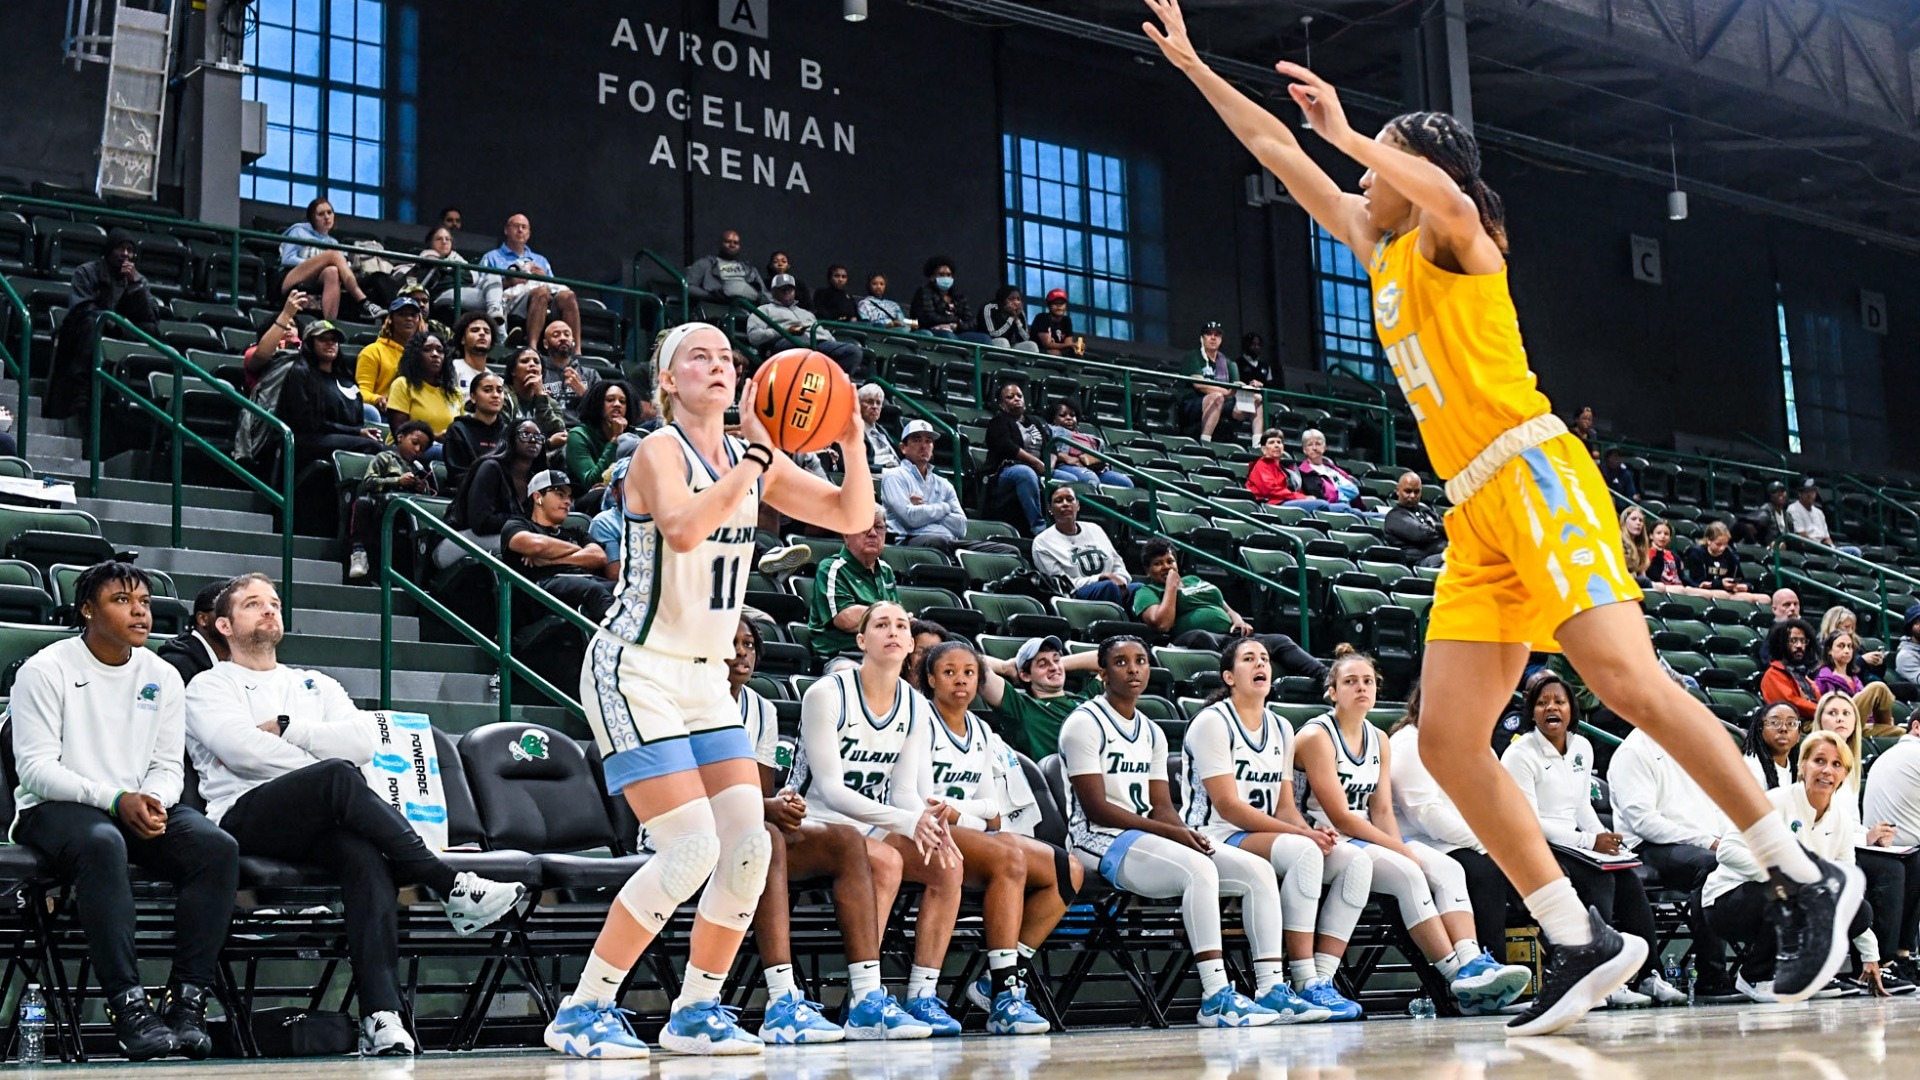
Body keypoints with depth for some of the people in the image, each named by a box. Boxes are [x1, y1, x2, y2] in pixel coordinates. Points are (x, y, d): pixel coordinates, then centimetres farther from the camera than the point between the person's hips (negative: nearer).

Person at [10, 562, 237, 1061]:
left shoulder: (163, 677, 12)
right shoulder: (45, 670, -3)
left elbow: (169, 766, 11)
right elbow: (36, 768, -10)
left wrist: (152, 800, -15)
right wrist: (114, 799, -23)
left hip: (143, 807, 5)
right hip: (54, 809, -5)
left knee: (218, 847, -24)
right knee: (102, 844, -40)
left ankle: (187, 1001, -27)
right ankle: (129, 1006, -41)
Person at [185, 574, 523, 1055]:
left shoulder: (317, 685, 31)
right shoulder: (210, 687, 19)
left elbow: (363, 741, 10)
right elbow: (244, 751, -3)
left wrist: (284, 727, 3)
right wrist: (327, 764, -3)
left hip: (321, 828, 3)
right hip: (247, 817, -3)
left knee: (366, 854, -35)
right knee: (338, 776, -35)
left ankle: (381, 1018, -49)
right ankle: (453, 887, -35)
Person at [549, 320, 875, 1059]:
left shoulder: (751, 458, 7)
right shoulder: (660, 450, -12)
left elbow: (851, 515, 5)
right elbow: (683, 528, -33)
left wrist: (852, 444, -11)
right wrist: (758, 455, -30)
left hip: (705, 679, 7)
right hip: (637, 672, -7)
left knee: (750, 846, -1)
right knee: (691, 848, -16)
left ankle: (695, 1013, 14)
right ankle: (582, 1013, -3)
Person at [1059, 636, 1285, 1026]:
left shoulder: (1152, 733, 19)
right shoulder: (1085, 723, -5)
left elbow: (1161, 806, 14)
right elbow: (1096, 808, -13)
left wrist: (1187, 833, -10)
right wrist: (1170, 832, -18)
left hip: (1149, 837, 8)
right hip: (1098, 841, -8)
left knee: (1258, 871, -7)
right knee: (1199, 869, -34)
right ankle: (1215, 997, -38)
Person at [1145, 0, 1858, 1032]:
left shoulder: (1450, 233, 5)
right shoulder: (1382, 248, 25)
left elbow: (1447, 193, -23)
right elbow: (1279, 153, 30)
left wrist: (1346, 132, -17)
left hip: (1535, 475, -8)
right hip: (1476, 520, 8)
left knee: (1629, 683, -21)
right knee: (1447, 737, -3)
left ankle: (1806, 881, -13)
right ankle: (1582, 942, -1)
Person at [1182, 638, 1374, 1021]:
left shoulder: (1281, 729, 17)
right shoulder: (1212, 723, -6)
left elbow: (1285, 806, 14)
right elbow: (1228, 807, -15)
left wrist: (1311, 831, -10)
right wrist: (1300, 833, -19)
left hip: (1269, 838, 8)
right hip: (1216, 842, -8)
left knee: (1355, 860, -15)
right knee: (1304, 852, -34)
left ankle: (1321, 979, -19)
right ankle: (1305, 985, -34)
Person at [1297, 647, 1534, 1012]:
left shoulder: (1378, 740, 16)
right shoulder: (1317, 735, -9)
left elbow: (1382, 811, 9)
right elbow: (1340, 817, -15)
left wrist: (1401, 848, -12)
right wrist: (1402, 850, -16)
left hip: (1370, 840, 8)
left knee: (1448, 869, -16)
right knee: (1405, 873, -31)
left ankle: (1472, 964, -33)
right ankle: (1458, 975, -33)